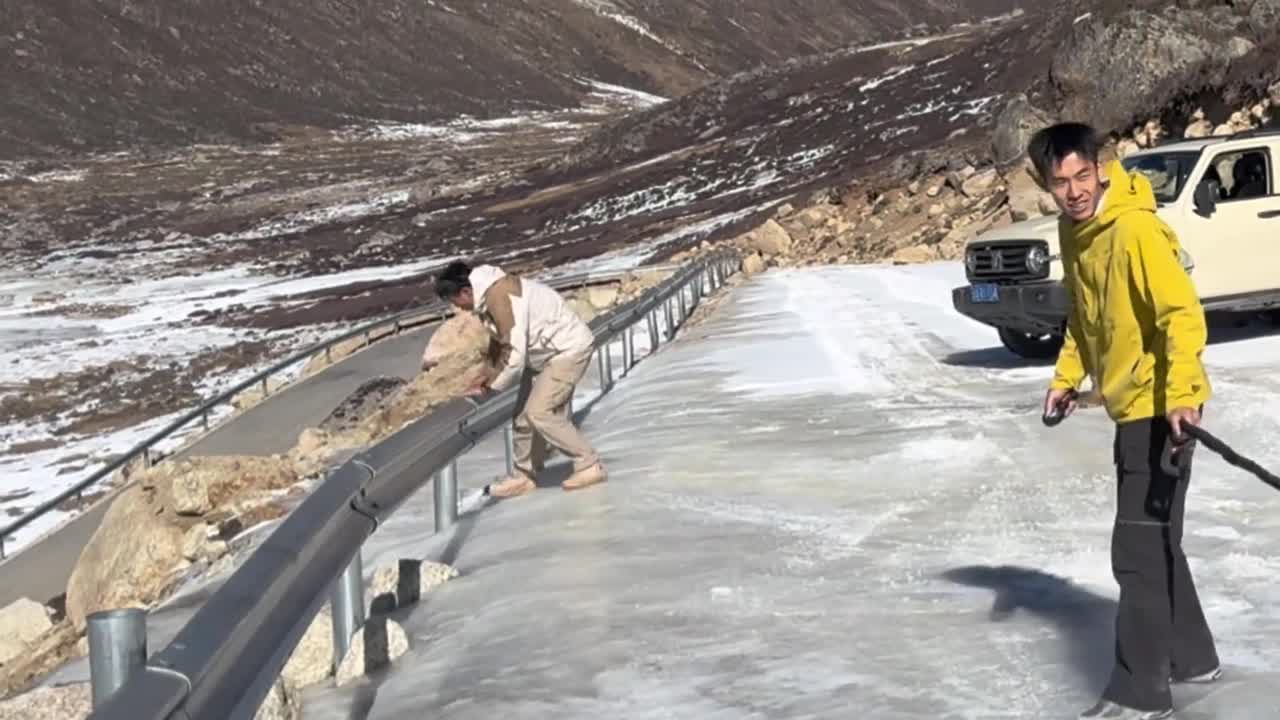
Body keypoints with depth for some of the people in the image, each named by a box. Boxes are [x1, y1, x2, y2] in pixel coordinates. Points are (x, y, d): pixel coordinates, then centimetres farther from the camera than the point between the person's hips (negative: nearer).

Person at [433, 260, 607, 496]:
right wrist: (491, 374, 3)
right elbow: (504, 343, 15)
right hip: (548, 351, 10)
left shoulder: (499, 297, -27)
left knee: (539, 413, -15)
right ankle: (524, 476, 20)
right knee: (524, 415, 8)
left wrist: (491, 386, -16)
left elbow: (515, 354, -27)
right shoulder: (490, 293, 4)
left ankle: (590, 466, -6)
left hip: (570, 349, -10)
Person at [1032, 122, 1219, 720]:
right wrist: (1067, 376, 13)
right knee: (1154, 539, 20)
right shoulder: (1073, 230, 6)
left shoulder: (1134, 229, -22)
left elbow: (1182, 312, -29)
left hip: (1160, 408, -9)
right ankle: (1191, 656, 35)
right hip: (1128, 406, 9)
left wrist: (1181, 391, -39)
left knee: (1139, 549, -8)